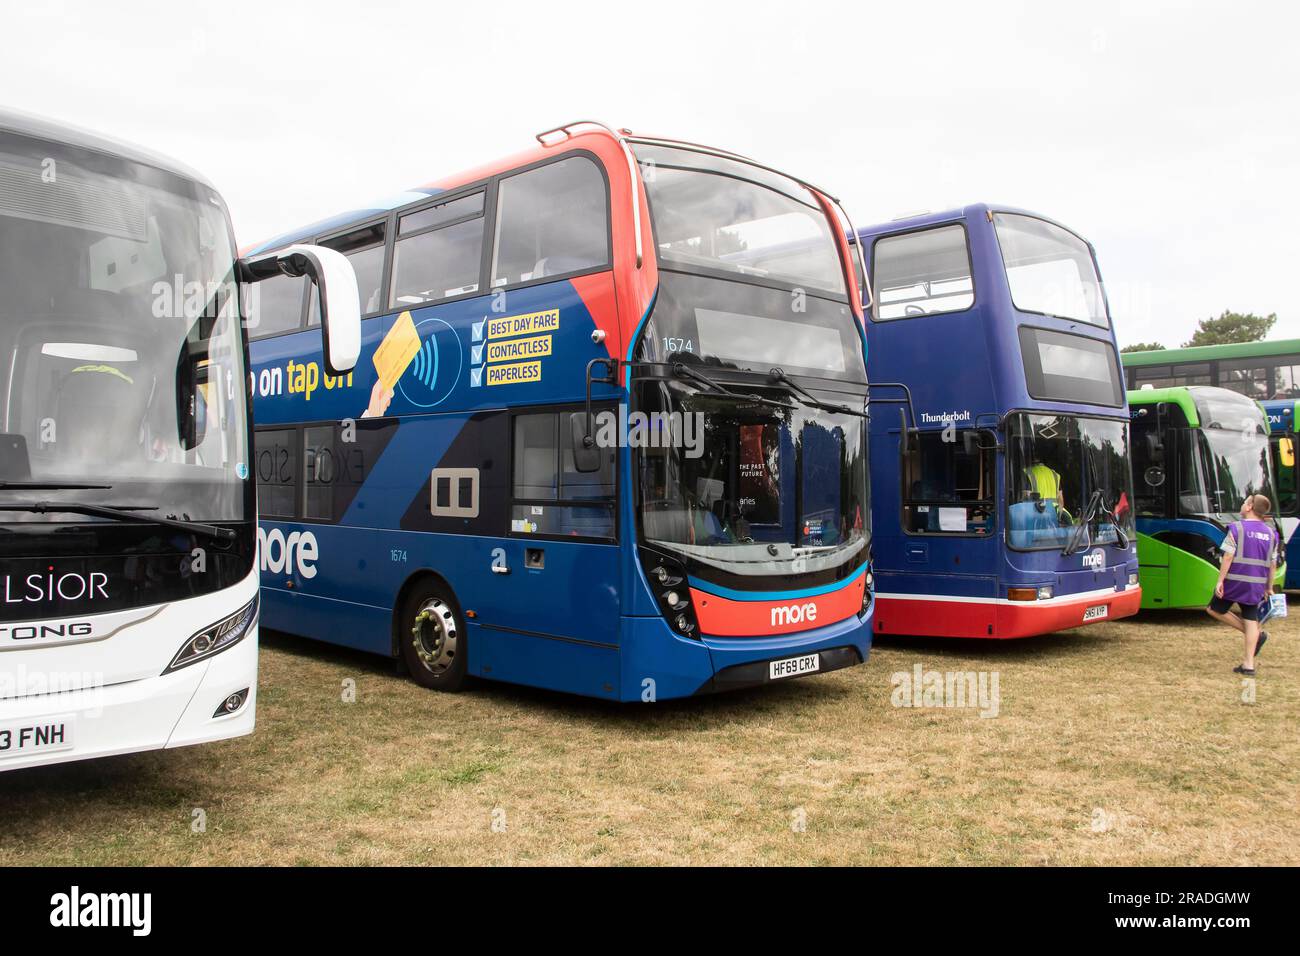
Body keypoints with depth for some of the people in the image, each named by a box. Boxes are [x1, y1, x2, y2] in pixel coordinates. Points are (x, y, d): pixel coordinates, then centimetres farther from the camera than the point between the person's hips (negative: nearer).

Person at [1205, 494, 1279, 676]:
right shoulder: (1271, 533, 8)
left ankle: (1256, 634, 5)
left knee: (1214, 610, 11)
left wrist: (1221, 580, -9)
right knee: (1250, 619, 7)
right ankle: (1248, 664, 4)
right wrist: (1269, 587, 19)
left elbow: (1228, 557, -12)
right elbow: (1273, 564, 11)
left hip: (1235, 580, -5)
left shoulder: (1237, 528, -8)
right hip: (1257, 584, 5)